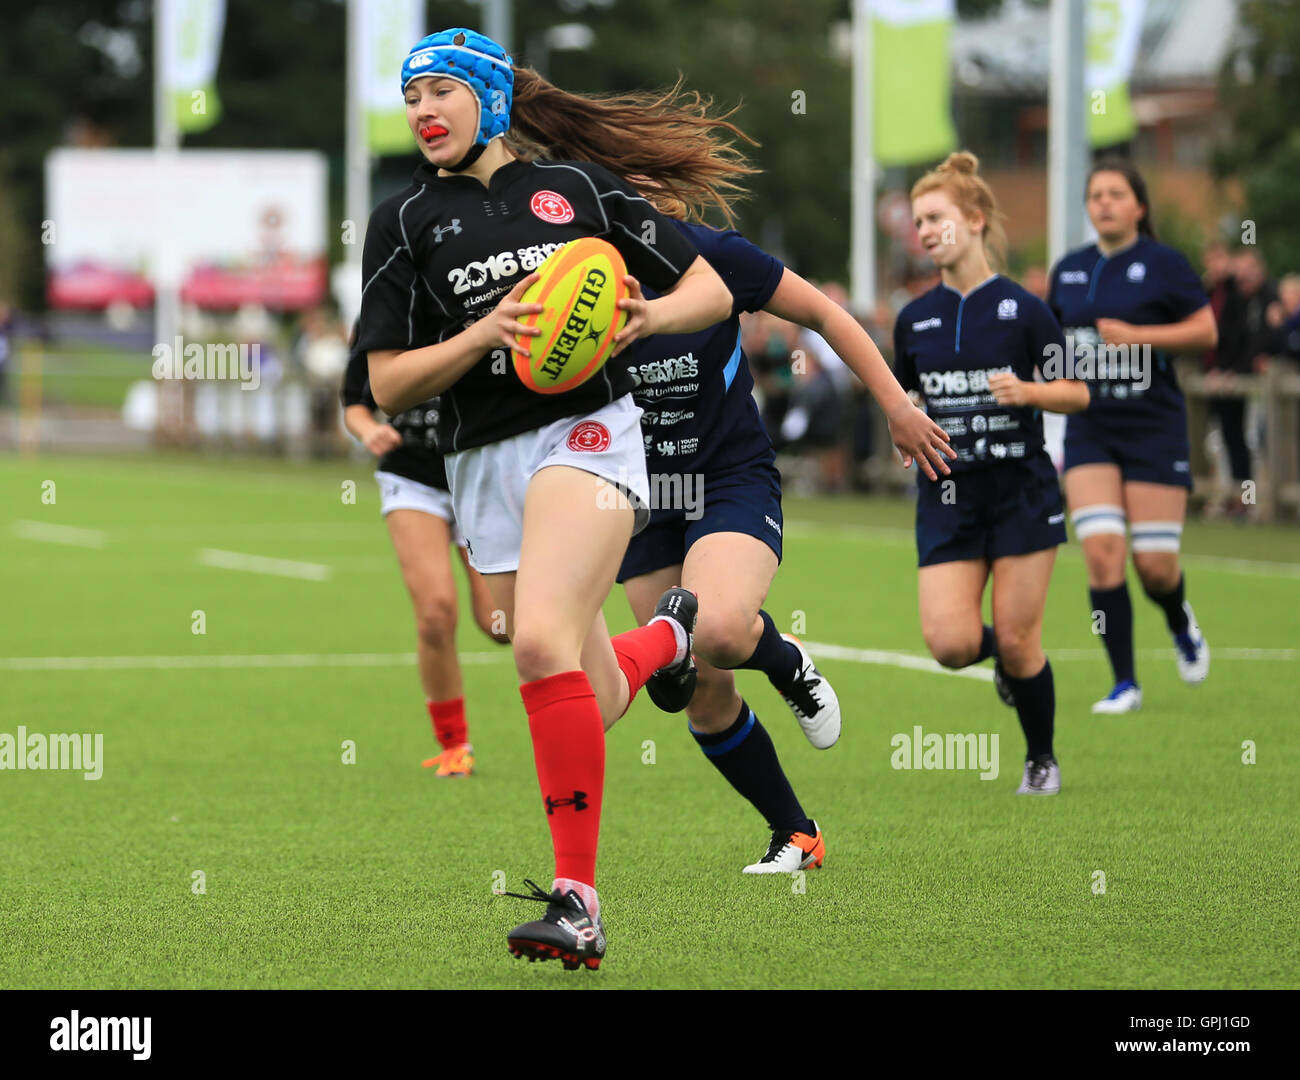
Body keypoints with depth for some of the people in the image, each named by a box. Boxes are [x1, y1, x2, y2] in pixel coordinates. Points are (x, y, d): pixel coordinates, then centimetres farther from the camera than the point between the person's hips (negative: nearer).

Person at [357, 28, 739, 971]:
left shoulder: (579, 184, 7)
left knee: (542, 641, -27)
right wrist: (486, 333, -11)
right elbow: (389, 386, 4)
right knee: (590, 701, 6)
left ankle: (578, 900, -25)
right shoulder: (405, 221, 10)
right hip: (484, 464, 4)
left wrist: (648, 316, -11)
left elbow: (713, 292, 10)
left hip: (586, 433, -4)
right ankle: (670, 633, 43)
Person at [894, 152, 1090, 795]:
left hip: (1021, 491, -3)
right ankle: (1001, 655, 23)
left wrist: (1027, 390, -19)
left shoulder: (1022, 309, -5)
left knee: (1017, 643, -3)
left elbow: (1077, 394, -1)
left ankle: (1042, 760, 20)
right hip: (947, 496, 3)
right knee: (949, 643, -13)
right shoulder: (915, 319, 6)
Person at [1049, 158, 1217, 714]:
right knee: (1101, 551, -12)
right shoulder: (1069, 270, 10)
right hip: (1089, 431, 3)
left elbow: (1206, 331, -6)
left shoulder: (1165, 265, -4)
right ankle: (1124, 684, -4)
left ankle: (1182, 626, 33)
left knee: (1155, 565, -4)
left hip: (1154, 424, -3)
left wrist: (1136, 335, -15)